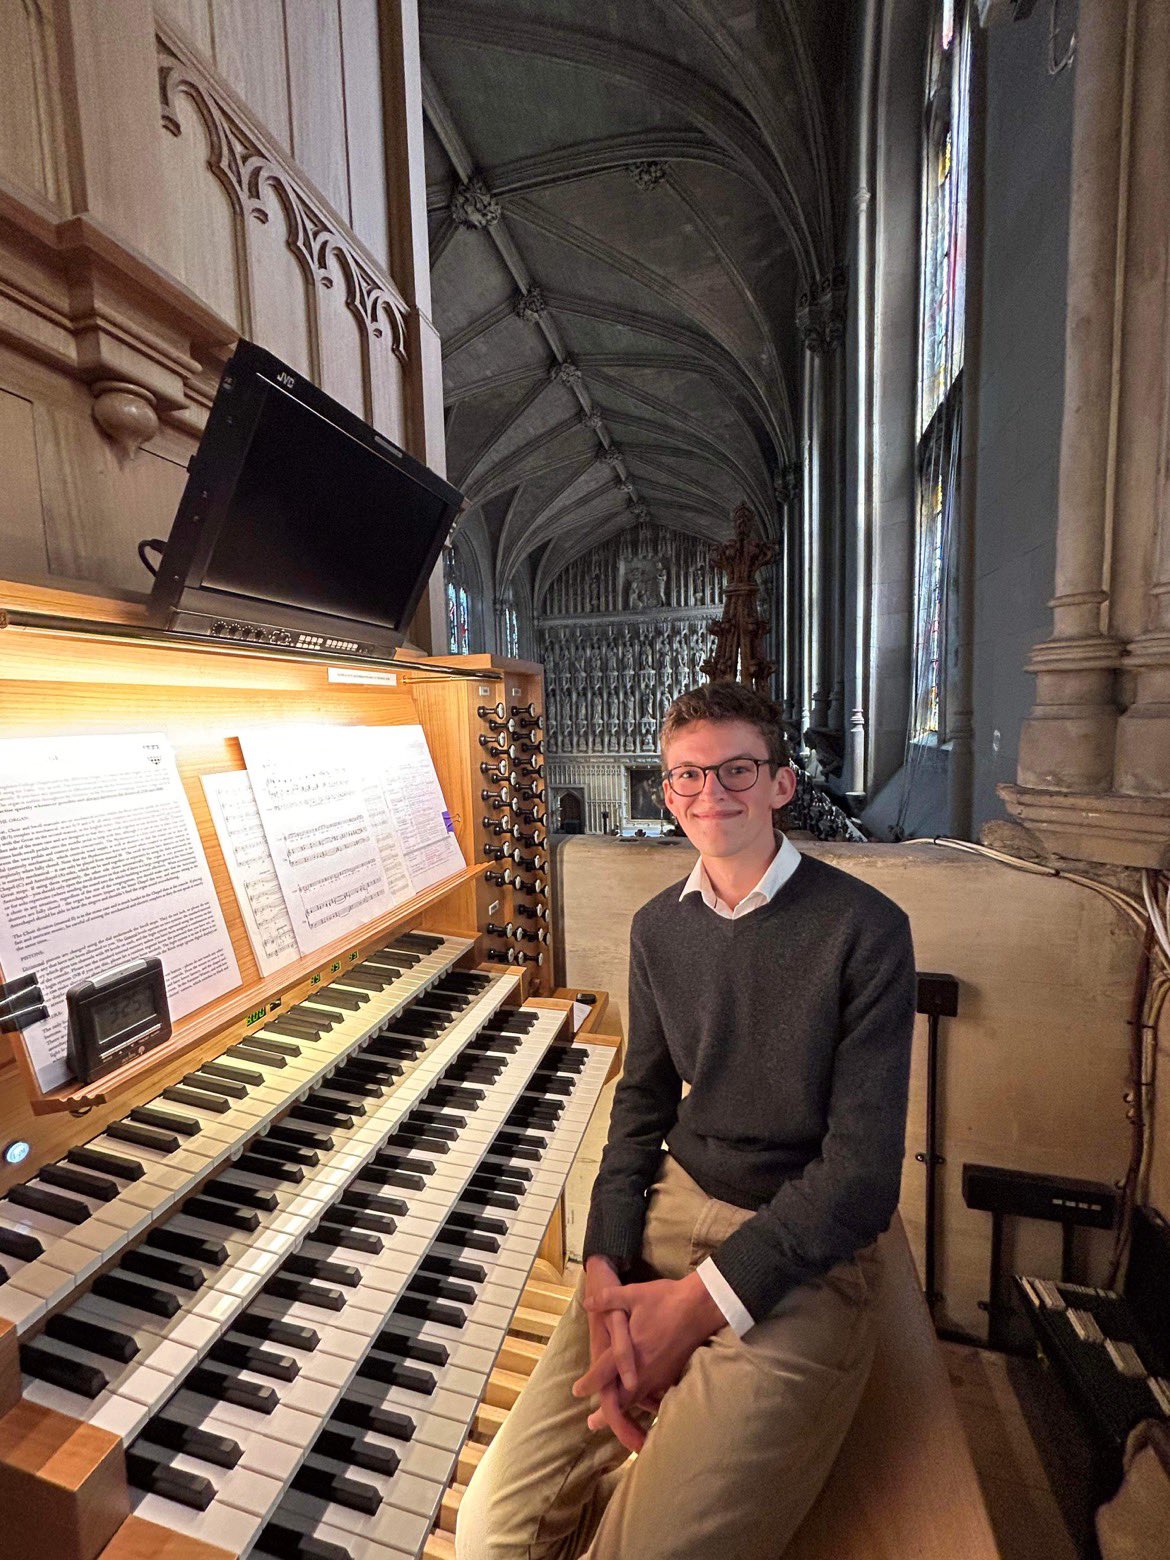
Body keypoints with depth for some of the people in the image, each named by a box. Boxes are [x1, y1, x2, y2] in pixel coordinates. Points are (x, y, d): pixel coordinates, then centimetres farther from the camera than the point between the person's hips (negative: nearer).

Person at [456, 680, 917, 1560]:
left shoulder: (864, 928, -12)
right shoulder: (657, 928, 5)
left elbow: (863, 1168, -13)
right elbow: (642, 1101, 10)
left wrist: (699, 1300, -17)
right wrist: (605, 1269, -4)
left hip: (807, 1250, -3)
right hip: (672, 1207, 4)